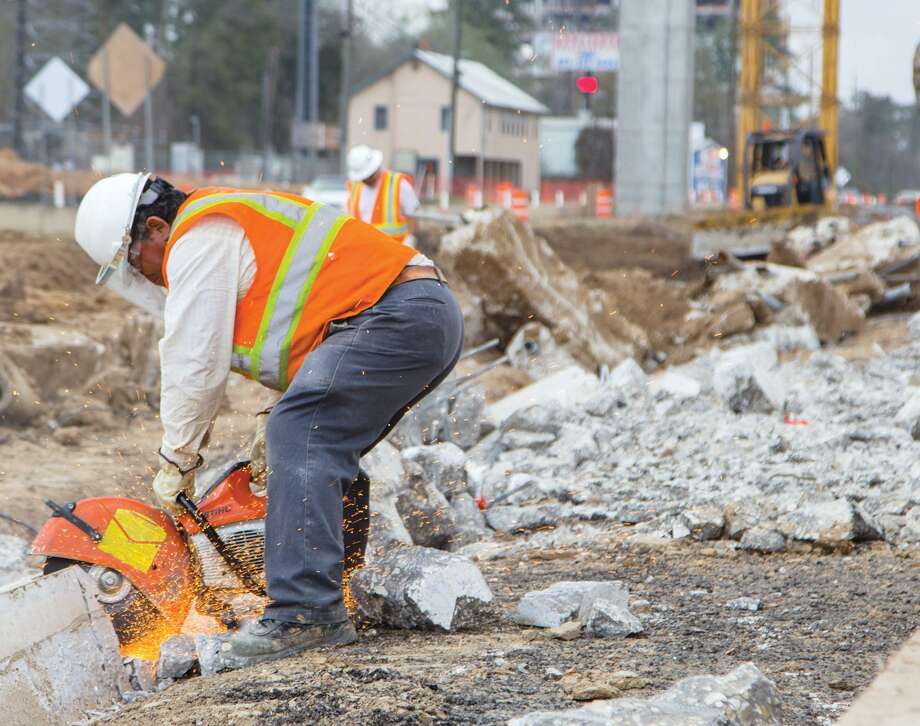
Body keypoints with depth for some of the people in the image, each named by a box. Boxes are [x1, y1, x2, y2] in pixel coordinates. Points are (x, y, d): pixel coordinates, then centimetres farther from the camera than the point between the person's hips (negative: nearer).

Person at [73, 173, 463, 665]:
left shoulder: (199, 240, -4)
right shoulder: (230, 225, 28)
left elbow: (195, 362, -7)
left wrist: (177, 461, 4)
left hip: (394, 315, -11)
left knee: (301, 436, -20)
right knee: (324, 454, 17)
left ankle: (307, 611, -27)